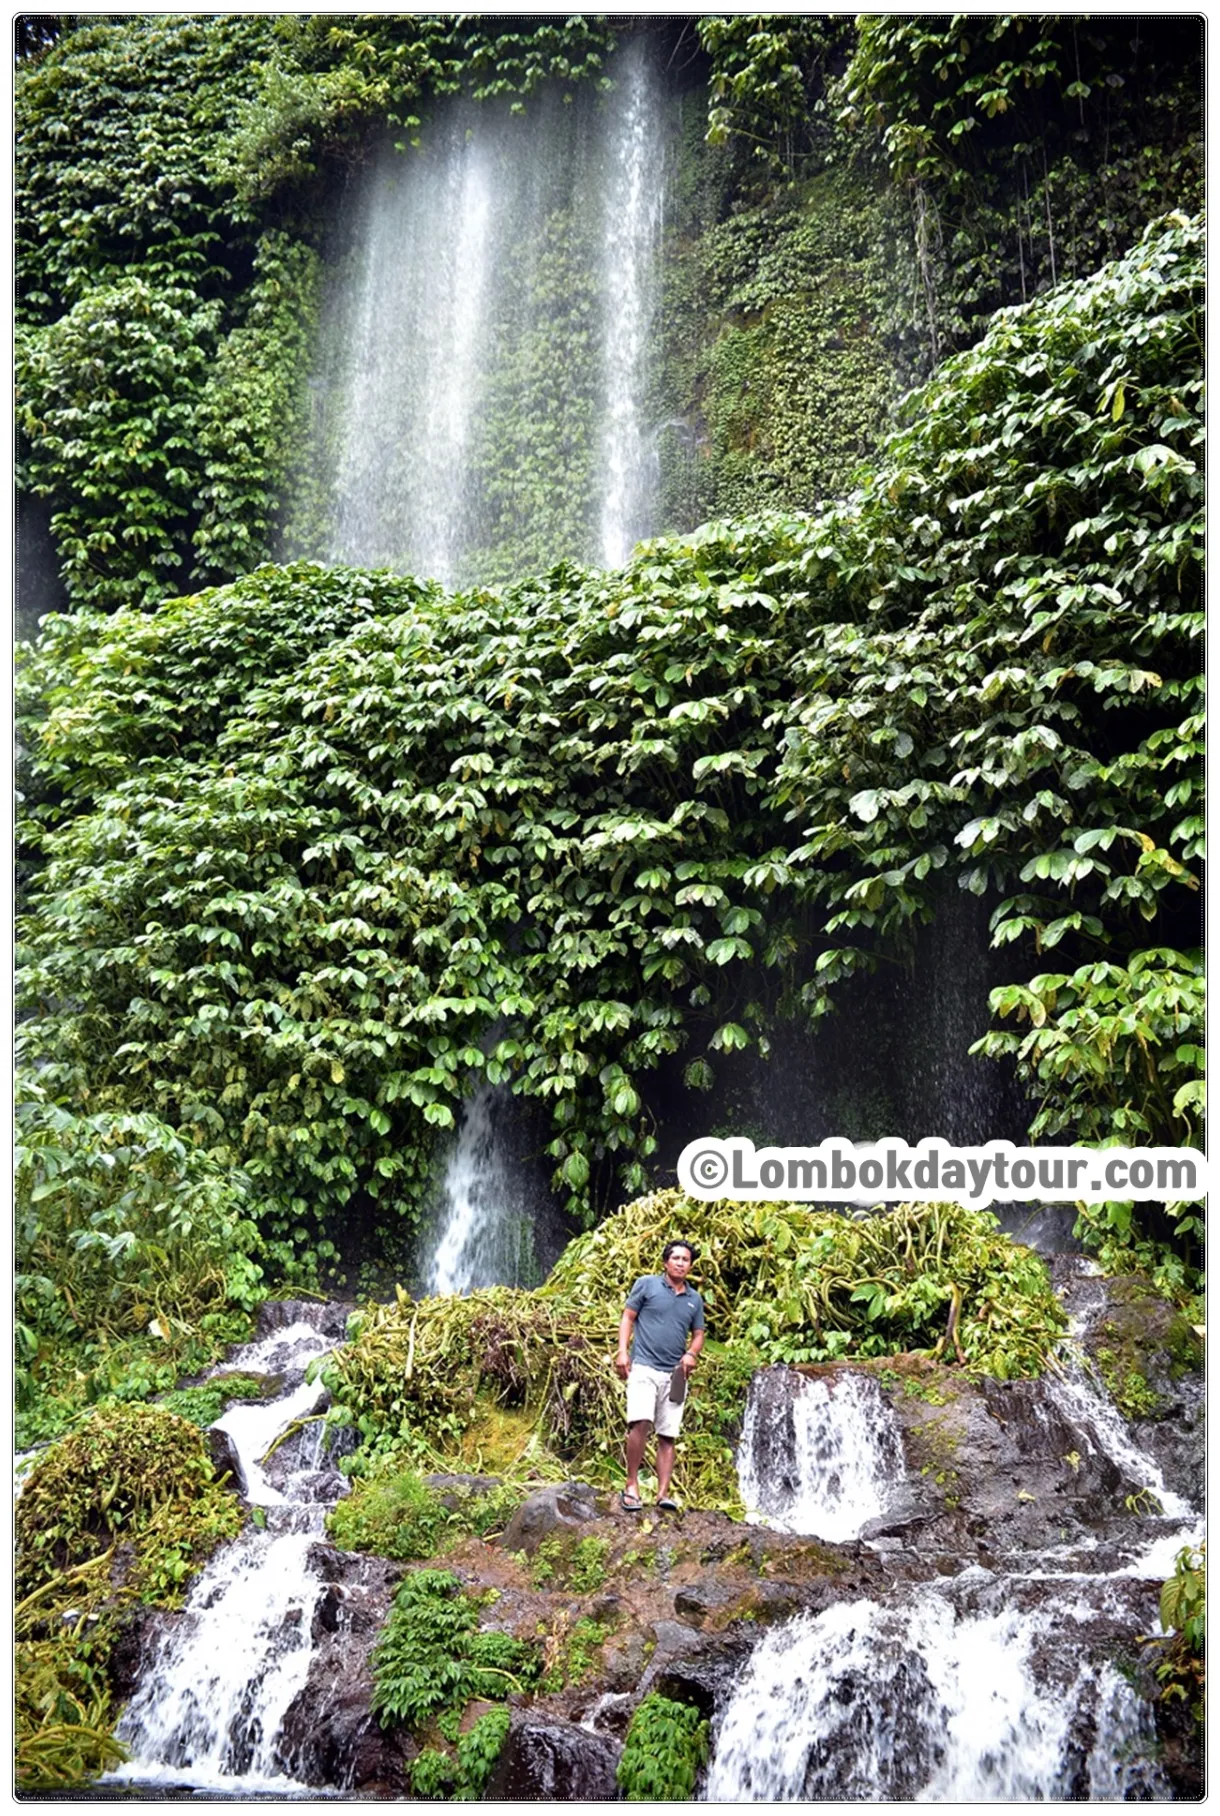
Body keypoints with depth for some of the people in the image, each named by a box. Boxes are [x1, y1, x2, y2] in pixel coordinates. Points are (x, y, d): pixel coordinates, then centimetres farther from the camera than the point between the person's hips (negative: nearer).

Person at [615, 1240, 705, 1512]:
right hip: (644, 1367, -4)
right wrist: (622, 1351, -9)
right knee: (640, 1422, -22)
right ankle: (631, 1484, -10)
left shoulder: (694, 1299, 15)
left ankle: (663, 1494, 7)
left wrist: (691, 1353, -2)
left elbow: (698, 1334, 19)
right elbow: (628, 1317, 2)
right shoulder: (647, 1284, 2)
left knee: (667, 1436, 3)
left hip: (675, 1374, 5)